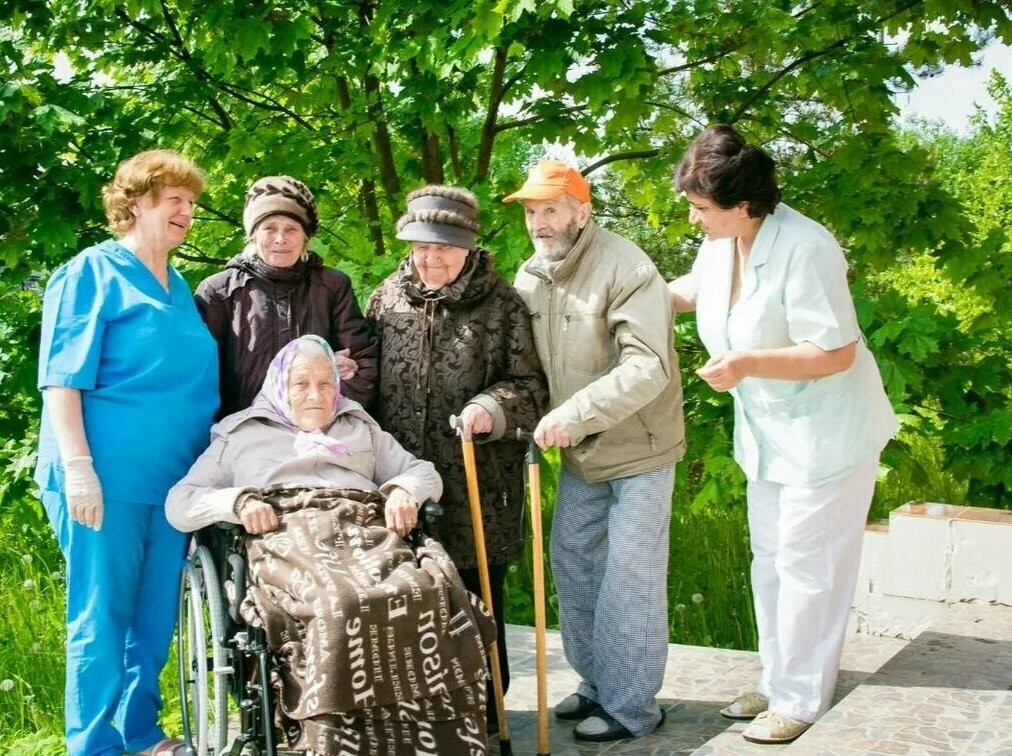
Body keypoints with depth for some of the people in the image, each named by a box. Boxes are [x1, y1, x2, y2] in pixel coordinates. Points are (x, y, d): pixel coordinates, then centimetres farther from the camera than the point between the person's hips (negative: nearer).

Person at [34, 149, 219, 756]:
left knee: (156, 616, 12)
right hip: (107, 477, -7)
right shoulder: (91, 272, -4)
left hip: (171, 478, 7)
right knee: (101, 618, -2)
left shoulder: (180, 288, 17)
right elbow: (62, 378, -11)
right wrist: (78, 467, -19)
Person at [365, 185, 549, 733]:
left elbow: (530, 384, -2)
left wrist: (494, 407, -21)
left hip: (479, 486, -2)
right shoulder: (386, 298, 7)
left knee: (477, 598, 7)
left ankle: (484, 714, 24)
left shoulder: (501, 303, -2)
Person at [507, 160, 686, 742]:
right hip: (579, 452, 8)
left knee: (629, 579, -1)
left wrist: (576, 413, -33)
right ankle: (597, 683, 31)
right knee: (571, 560, 14)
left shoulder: (626, 268, -20)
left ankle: (632, 708, 13)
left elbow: (649, 367, -28)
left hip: (637, 449, -7)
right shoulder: (529, 277, 2)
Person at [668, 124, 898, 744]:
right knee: (770, 563, 18)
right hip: (771, 433, 9)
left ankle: (800, 700, 17)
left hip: (826, 433, -9)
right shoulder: (721, 243, -4)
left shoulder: (803, 249, -28)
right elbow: (689, 292, 19)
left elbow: (836, 353, -27)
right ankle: (779, 683, 33)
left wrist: (748, 363, -34)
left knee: (807, 567, 1)